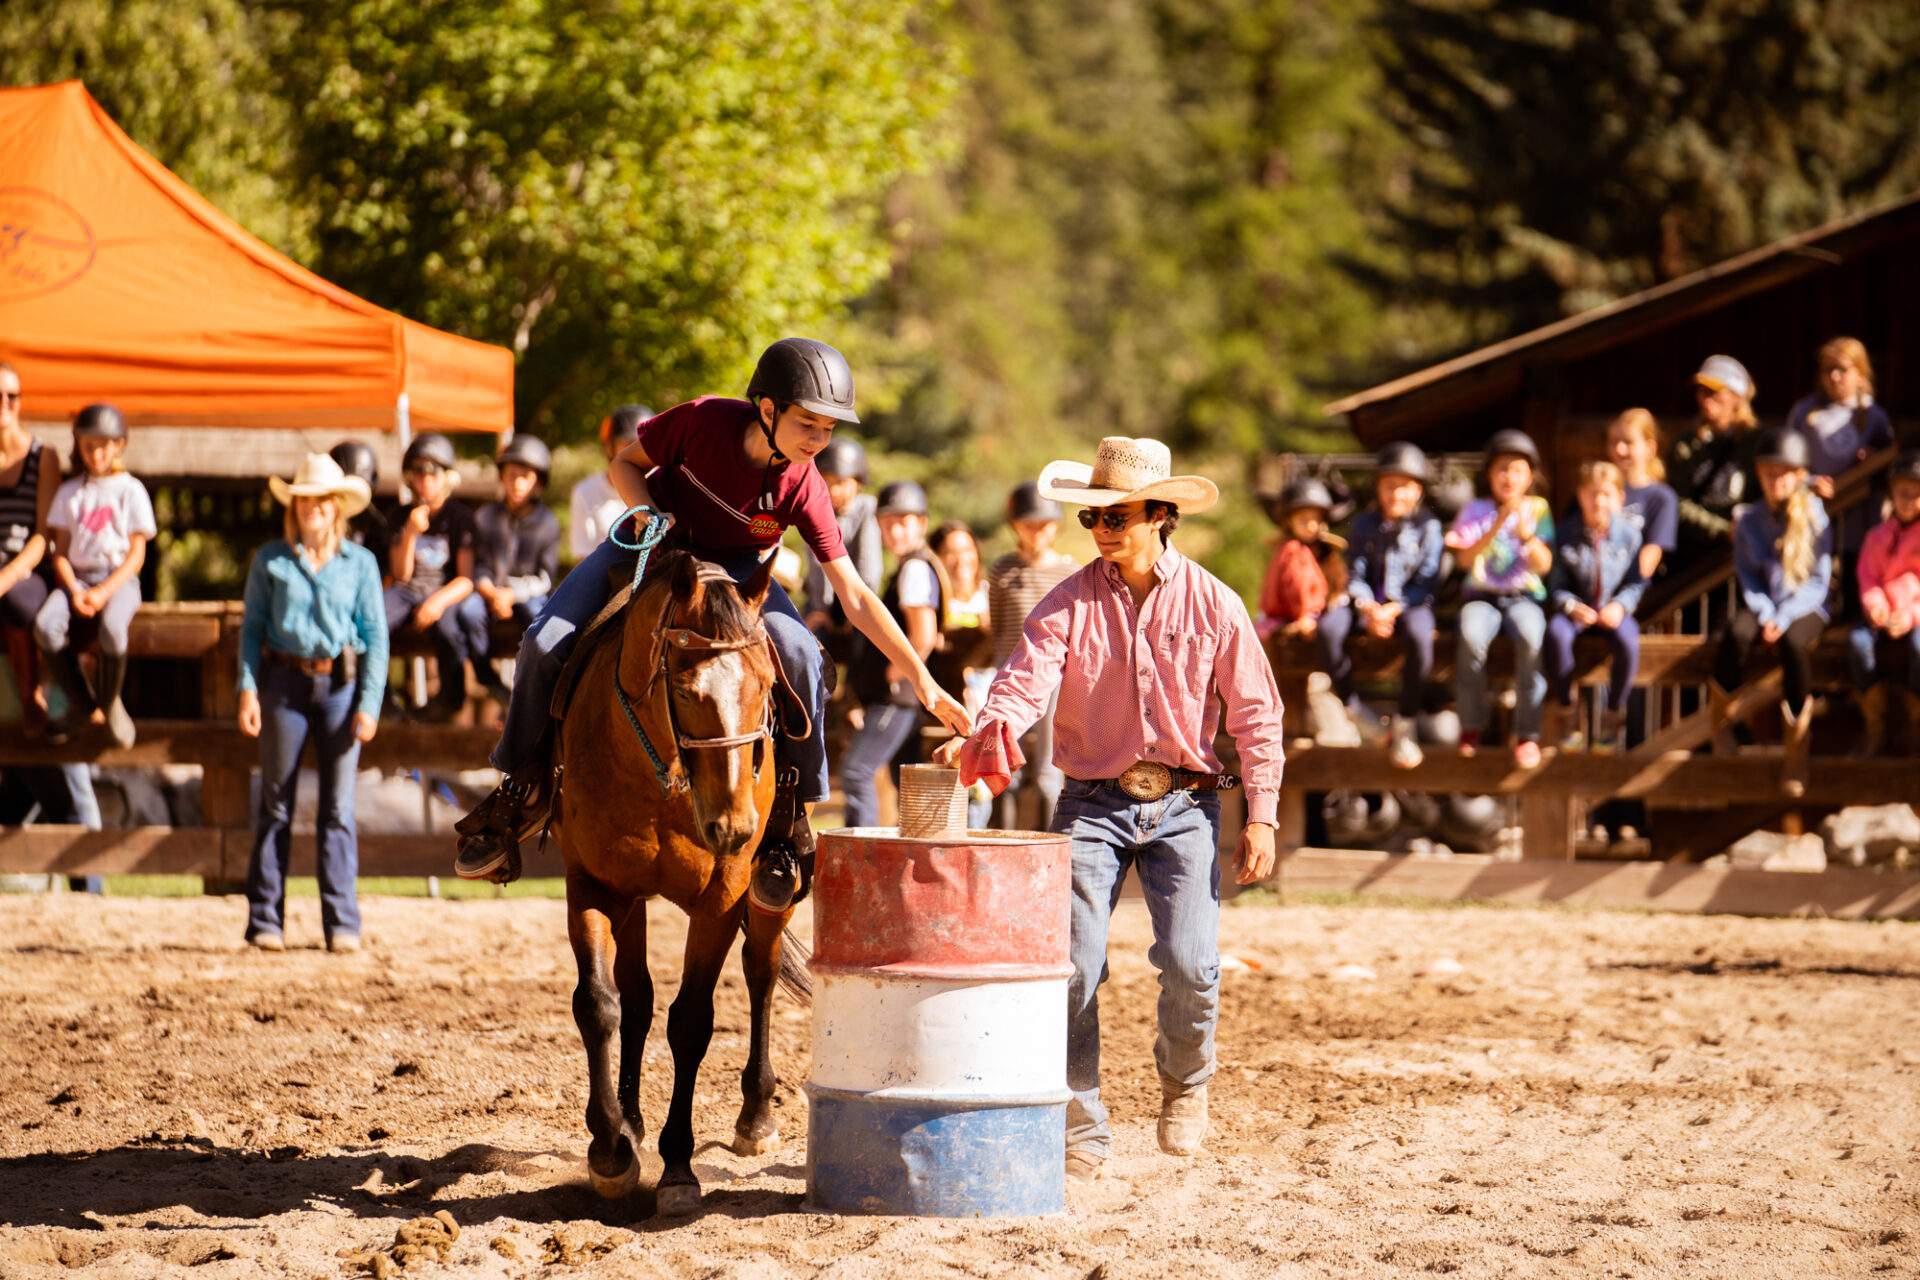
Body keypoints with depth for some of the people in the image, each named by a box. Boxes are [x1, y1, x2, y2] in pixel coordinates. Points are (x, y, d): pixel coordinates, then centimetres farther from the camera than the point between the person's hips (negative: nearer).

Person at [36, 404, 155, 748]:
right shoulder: (69, 493, 12)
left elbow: (137, 554, -2)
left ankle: (109, 701, -8)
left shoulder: (131, 490, 2)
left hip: (119, 578, -3)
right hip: (77, 576, 3)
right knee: (45, 625, -30)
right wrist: (74, 591, -11)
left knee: (112, 629, -38)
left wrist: (103, 593, -15)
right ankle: (80, 702, -8)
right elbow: (60, 551, 9)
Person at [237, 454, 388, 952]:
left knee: (338, 807, -1)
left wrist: (369, 703, -4)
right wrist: (247, 689, -5)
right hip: (284, 683, 0)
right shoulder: (271, 561, 5)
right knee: (276, 804, 3)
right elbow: (252, 626, 6)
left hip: (340, 685, 0)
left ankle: (342, 923, 2)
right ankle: (265, 920, 6)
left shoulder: (360, 563, 5)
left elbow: (376, 636, 4)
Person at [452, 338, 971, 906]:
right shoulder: (704, 420, -29)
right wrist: (648, 510, -30)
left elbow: (855, 597, -23)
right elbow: (626, 463, -9)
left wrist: (921, 679, -28)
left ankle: (788, 816, -12)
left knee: (801, 658, -29)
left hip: (734, 565, 0)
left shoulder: (804, 490, -26)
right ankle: (524, 784, 8)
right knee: (544, 643, -16)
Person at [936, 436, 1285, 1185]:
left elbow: (1256, 715, 4)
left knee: (1190, 964, -12)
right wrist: (986, 741, -36)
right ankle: (1081, 1134, 4)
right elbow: (1024, 681, -14)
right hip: (1093, 804, 1)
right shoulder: (1068, 606, -1)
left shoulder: (1212, 604, 0)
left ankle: (1185, 1080, 20)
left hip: (1185, 805, -1)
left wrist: (1261, 817, -1)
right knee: (1074, 965, -8)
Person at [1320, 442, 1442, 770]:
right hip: (1370, 602, 3)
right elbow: (1355, 574, 4)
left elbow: (1427, 581, -7)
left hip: (1410, 604, -3)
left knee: (1419, 635, -39)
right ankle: (1348, 711, -15)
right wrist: (1368, 607, -17)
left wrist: (1393, 609, -20)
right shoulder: (1365, 523, 9)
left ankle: (1405, 725, -23)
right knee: (1329, 626, -29)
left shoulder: (1428, 526, 0)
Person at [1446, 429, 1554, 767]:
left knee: (1531, 640, -33)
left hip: (1524, 596, 0)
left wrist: (1525, 533, -19)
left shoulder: (1537, 509, 7)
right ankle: (1472, 723, -12)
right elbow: (1466, 558, -10)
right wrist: (1497, 525, -20)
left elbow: (1543, 565, -2)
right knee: (1472, 638, -33)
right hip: (1482, 596, 0)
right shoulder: (1475, 510, 4)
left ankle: (1527, 734, -22)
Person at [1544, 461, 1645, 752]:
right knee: (1557, 633, -34)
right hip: (1577, 608, 0)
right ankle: (1565, 712, -16)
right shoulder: (1566, 534, -1)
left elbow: (1637, 583, 2)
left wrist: (1620, 606, -17)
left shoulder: (1629, 533, 0)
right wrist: (1571, 606, -19)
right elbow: (1556, 585, 1)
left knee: (1627, 639, -33)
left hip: (1613, 610, 0)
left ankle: (1614, 716, -13)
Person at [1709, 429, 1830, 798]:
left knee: (1794, 642, -37)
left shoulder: (1815, 518, -2)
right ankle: (1721, 716, -12)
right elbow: (1746, 574, 6)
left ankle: (1796, 751, -31)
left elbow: (1819, 580, -5)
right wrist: (1765, 613, -12)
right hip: (1764, 603, 2)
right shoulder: (1749, 520, 6)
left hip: (1805, 606, -2)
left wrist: (1784, 617, -17)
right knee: (1736, 632, -34)